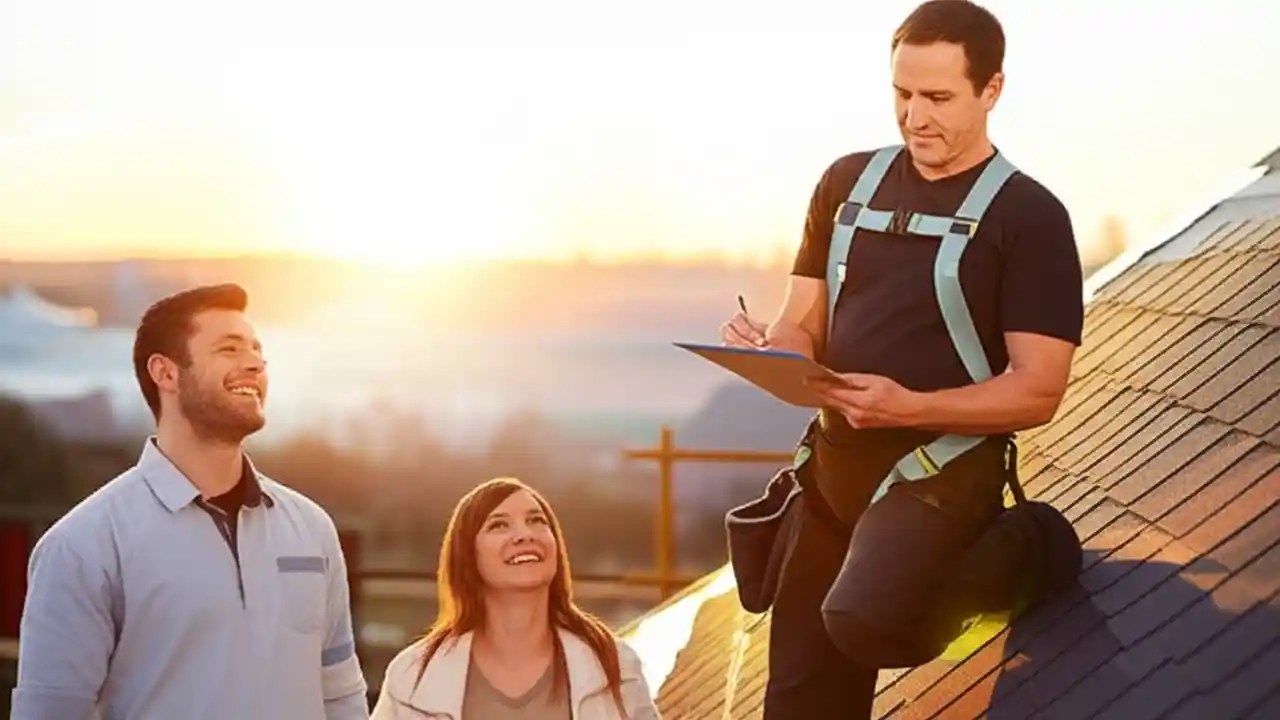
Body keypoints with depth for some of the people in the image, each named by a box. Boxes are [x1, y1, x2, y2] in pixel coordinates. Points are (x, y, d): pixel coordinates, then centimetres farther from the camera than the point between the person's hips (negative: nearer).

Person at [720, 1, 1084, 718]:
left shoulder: (1028, 214, -8)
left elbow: (1038, 391, -13)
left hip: (943, 467, -5)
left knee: (860, 617, -31)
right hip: (834, 464, 5)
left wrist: (908, 407, -27)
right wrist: (765, 350, -14)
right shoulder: (848, 182, 8)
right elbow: (803, 326, 10)